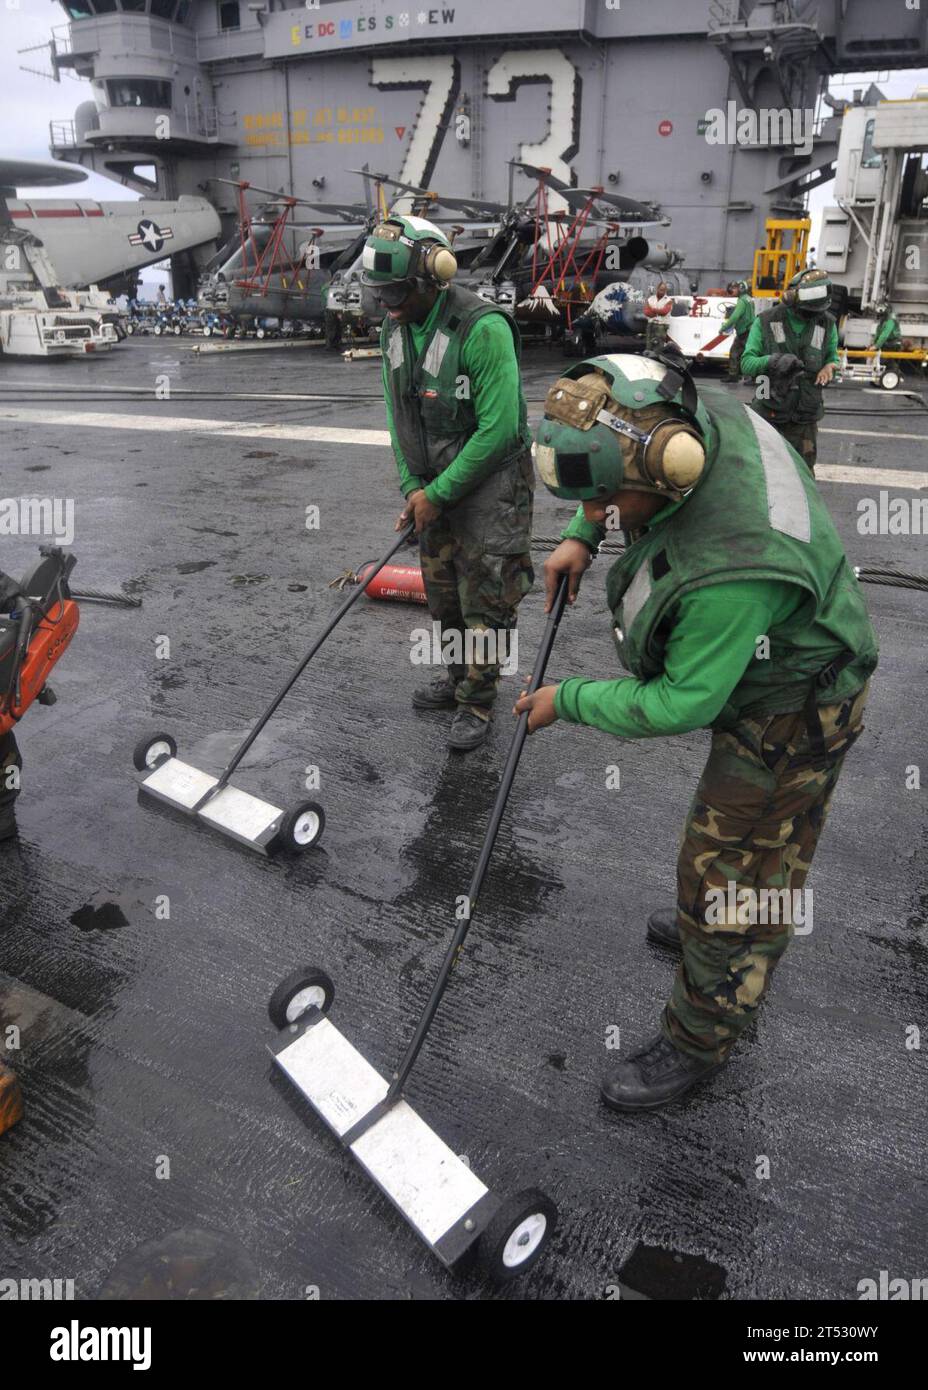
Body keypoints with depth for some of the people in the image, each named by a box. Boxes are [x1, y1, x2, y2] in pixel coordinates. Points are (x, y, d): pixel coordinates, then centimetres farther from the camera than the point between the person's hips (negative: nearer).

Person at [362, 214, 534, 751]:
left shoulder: (483, 328, -23)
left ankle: (477, 701, 15)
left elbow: (498, 430, -24)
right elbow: (399, 416, 10)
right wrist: (413, 486, -1)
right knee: (444, 591, 16)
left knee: (484, 596, 0)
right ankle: (461, 674, 37)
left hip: (491, 481, -7)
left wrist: (437, 494, -19)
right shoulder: (395, 329, 2)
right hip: (436, 484, 7)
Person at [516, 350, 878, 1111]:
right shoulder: (694, 414, -17)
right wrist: (581, 536, -4)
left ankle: (698, 1041, 24)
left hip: (787, 715, -9)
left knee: (733, 867, 4)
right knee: (752, 834, 30)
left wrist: (569, 700, -17)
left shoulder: (734, 566, -42)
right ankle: (712, 922, 55)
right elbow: (612, 476, 9)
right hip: (763, 666, 9)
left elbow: (679, 705, -29)